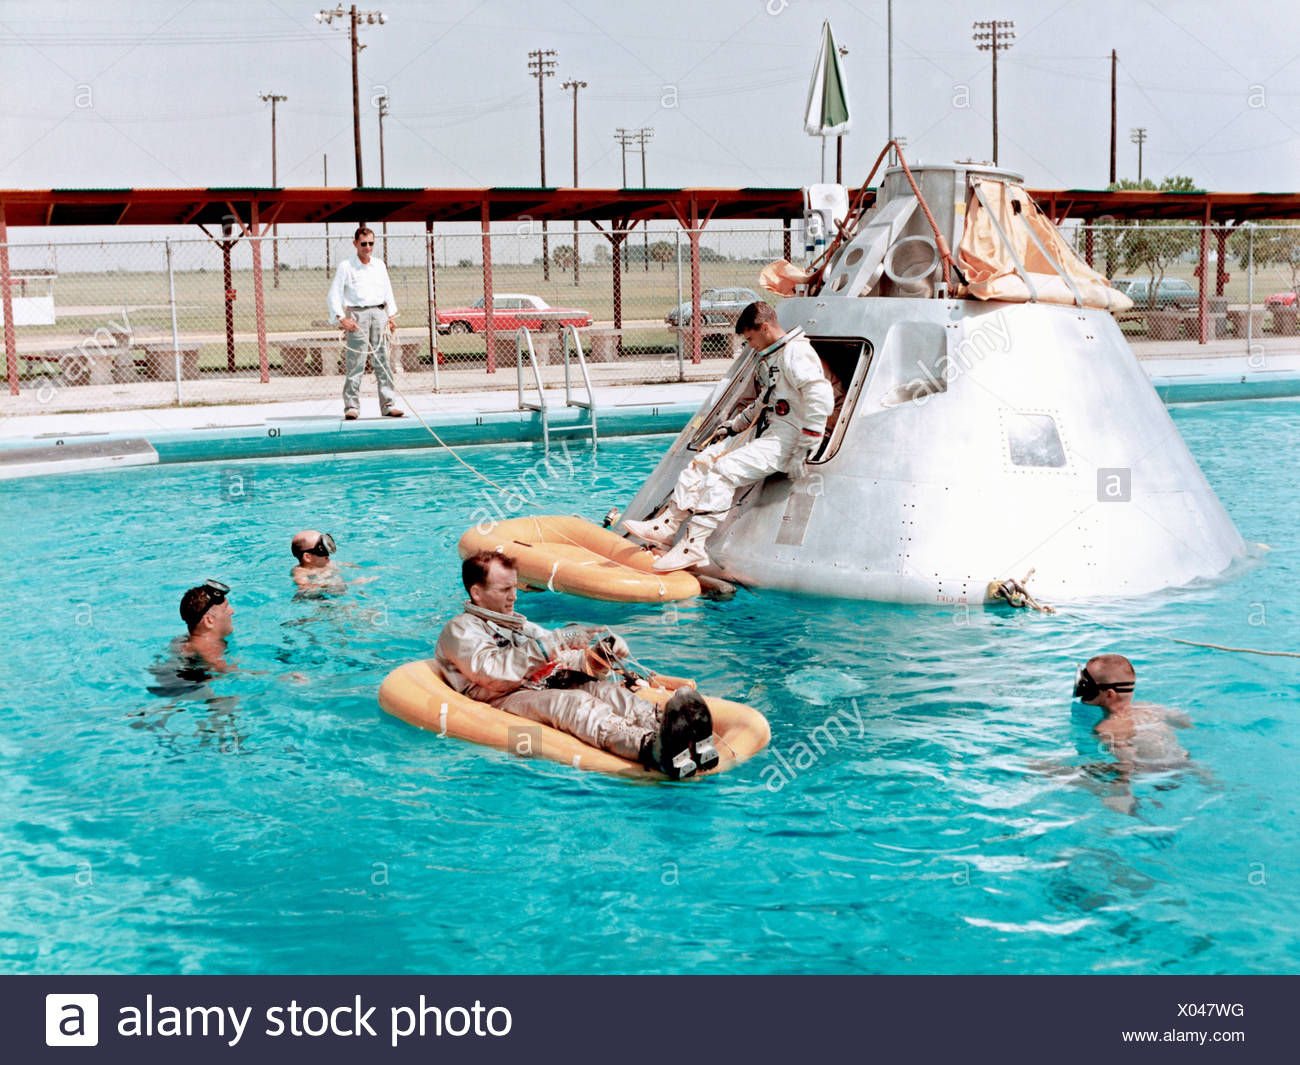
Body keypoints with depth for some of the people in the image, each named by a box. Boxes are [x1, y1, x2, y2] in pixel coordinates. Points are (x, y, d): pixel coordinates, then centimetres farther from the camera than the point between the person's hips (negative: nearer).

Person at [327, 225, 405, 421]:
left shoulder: (380, 265, 14)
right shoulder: (345, 266, 0)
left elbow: (388, 291, 23)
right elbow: (334, 294, -3)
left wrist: (392, 315, 15)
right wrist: (341, 318, -14)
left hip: (378, 313, 4)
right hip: (357, 315, -4)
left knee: (383, 361, 2)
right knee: (355, 362, -9)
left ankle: (388, 405, 4)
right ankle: (351, 406, -5)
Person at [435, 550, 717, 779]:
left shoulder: (515, 623, 36)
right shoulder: (459, 630, 9)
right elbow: (491, 669, -11)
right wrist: (542, 648, -17)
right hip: (507, 699, -7)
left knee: (606, 690, -25)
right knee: (572, 702, -38)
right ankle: (653, 750, -69)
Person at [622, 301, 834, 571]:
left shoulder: (796, 353, -15)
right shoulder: (770, 357, 19)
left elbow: (821, 398, -26)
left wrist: (802, 452, -26)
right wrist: (734, 425, 28)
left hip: (784, 442, -10)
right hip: (763, 435, 10)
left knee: (723, 469, -24)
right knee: (703, 461, 2)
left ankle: (693, 545, -27)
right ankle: (666, 526, 1)